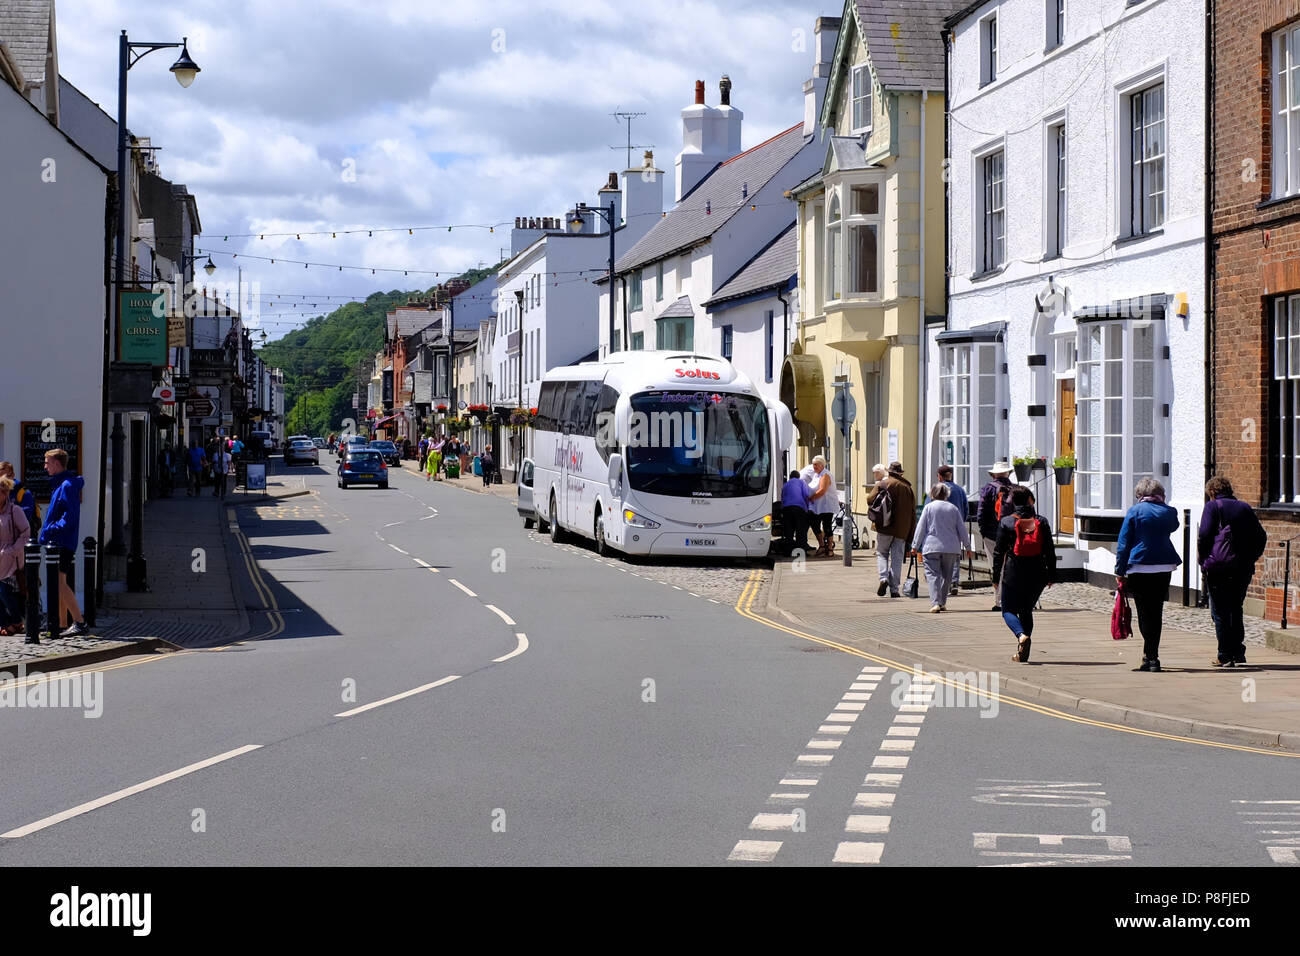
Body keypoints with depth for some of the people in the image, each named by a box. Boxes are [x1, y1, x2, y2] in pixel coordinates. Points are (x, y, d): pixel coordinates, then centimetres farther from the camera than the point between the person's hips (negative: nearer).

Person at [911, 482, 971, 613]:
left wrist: (915, 546, 7)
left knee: (933, 575, -6)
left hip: (931, 547, -2)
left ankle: (935, 603, -22)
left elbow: (921, 528, 0)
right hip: (951, 548, 2)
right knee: (947, 576, 15)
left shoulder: (929, 507, 0)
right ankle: (942, 603, 18)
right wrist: (967, 546, 20)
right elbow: (962, 529, 10)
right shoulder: (953, 508, 6)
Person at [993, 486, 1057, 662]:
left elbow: (999, 551, -2)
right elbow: (1050, 551, 2)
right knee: (1027, 611, 17)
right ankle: (1022, 652, 11)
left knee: (1009, 610, 8)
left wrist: (996, 575, 5)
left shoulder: (1006, 522, -3)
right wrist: (1051, 576, 9)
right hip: (1037, 575, 3)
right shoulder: (1041, 522, 1)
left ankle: (1022, 635, -22)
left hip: (1014, 573, -3)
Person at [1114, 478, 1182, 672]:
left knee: (1145, 614, 2)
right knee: (1156, 612, 12)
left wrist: (1120, 571, 0)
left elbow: (1123, 544, -5)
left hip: (1140, 567, -3)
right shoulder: (1169, 512, 3)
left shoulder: (1135, 511, -4)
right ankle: (1151, 655, 17)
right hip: (1164, 567, 3)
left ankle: (1152, 658, -6)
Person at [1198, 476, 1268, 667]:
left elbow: (1204, 535, -10)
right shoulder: (1245, 508, 14)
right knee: (1236, 609, 17)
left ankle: (1225, 656, -1)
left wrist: (1202, 561, -2)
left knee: (1220, 612, 0)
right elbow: (1261, 537, 9)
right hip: (1243, 569, 5)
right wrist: (1249, 558, 13)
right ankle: (1238, 652, 14)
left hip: (1218, 567, -5)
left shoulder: (1212, 506, 0)